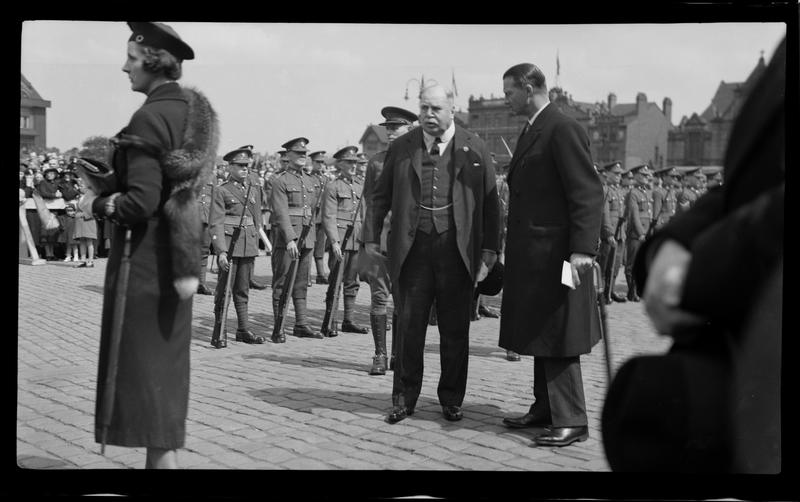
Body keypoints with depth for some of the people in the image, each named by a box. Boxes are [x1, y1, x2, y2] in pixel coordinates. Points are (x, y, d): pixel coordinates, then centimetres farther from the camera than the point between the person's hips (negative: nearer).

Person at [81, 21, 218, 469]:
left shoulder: (150, 118, -18)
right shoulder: (190, 109, 8)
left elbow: (142, 202, -22)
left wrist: (97, 204, -7)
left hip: (146, 253, -9)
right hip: (179, 251, 9)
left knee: (146, 366, 0)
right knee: (168, 363, 16)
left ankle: (162, 458, 3)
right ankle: (168, 454, 26)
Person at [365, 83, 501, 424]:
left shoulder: (473, 149, 4)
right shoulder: (401, 148, 8)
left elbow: (490, 201, 4)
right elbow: (380, 196, 12)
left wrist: (490, 249, -1)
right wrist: (372, 236, 3)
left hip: (457, 251, -1)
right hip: (412, 249, 1)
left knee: (455, 330, 6)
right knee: (409, 326, 4)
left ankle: (451, 399, 20)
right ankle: (404, 398, 15)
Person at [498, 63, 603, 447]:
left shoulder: (563, 130, -14)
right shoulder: (531, 131, 17)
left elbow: (588, 191, -19)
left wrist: (583, 249, -25)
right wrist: (512, 248, 17)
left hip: (556, 254, -10)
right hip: (533, 256, 10)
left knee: (556, 341, -6)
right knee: (539, 335, 15)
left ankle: (571, 422, 1)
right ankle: (545, 409, 24)